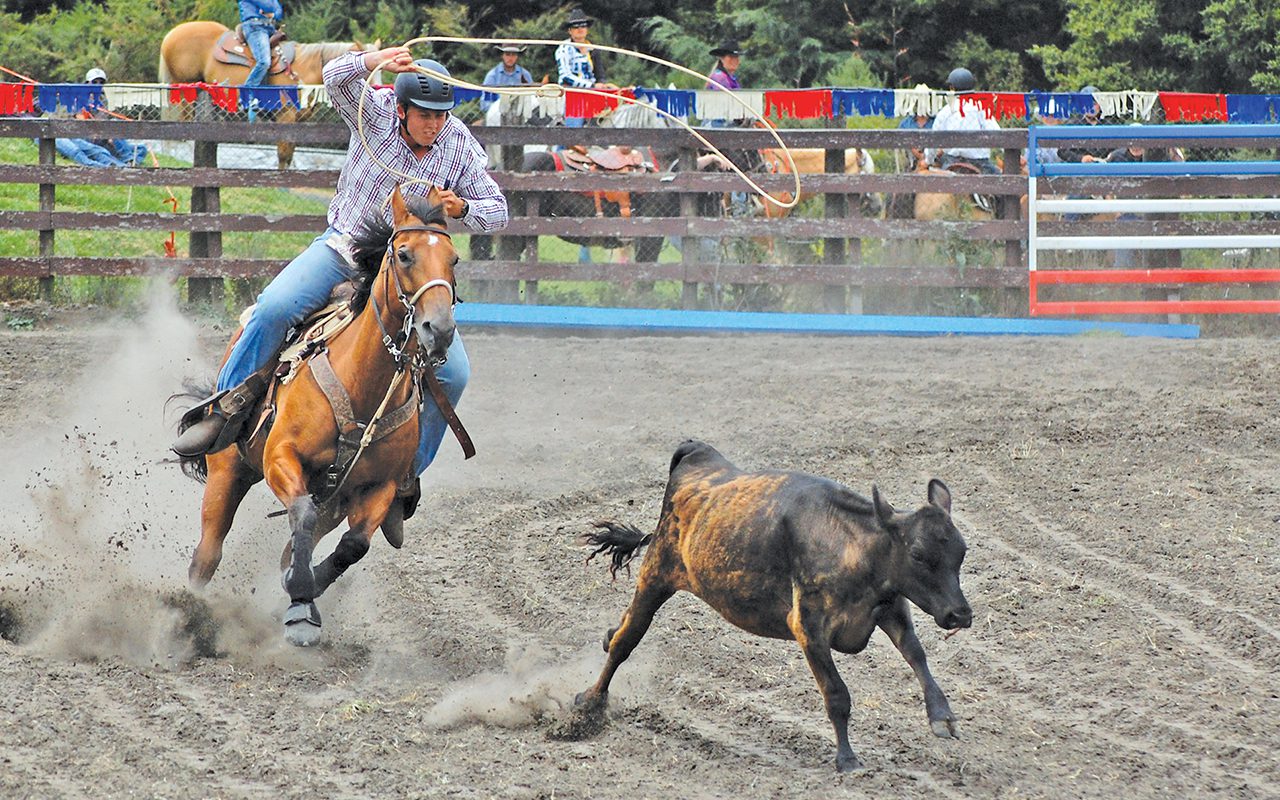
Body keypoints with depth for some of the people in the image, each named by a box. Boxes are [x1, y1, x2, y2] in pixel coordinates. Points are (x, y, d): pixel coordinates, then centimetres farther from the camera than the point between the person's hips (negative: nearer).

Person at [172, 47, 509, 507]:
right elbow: (336, 79, -27)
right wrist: (376, 62, -46)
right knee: (274, 307, -29)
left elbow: (497, 213, 1)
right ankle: (226, 410, -16)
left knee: (453, 373, -13)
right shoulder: (375, 112, -9)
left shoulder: (460, 146, -5)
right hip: (343, 246, -1)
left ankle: (406, 471, 5)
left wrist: (462, 209, -21)